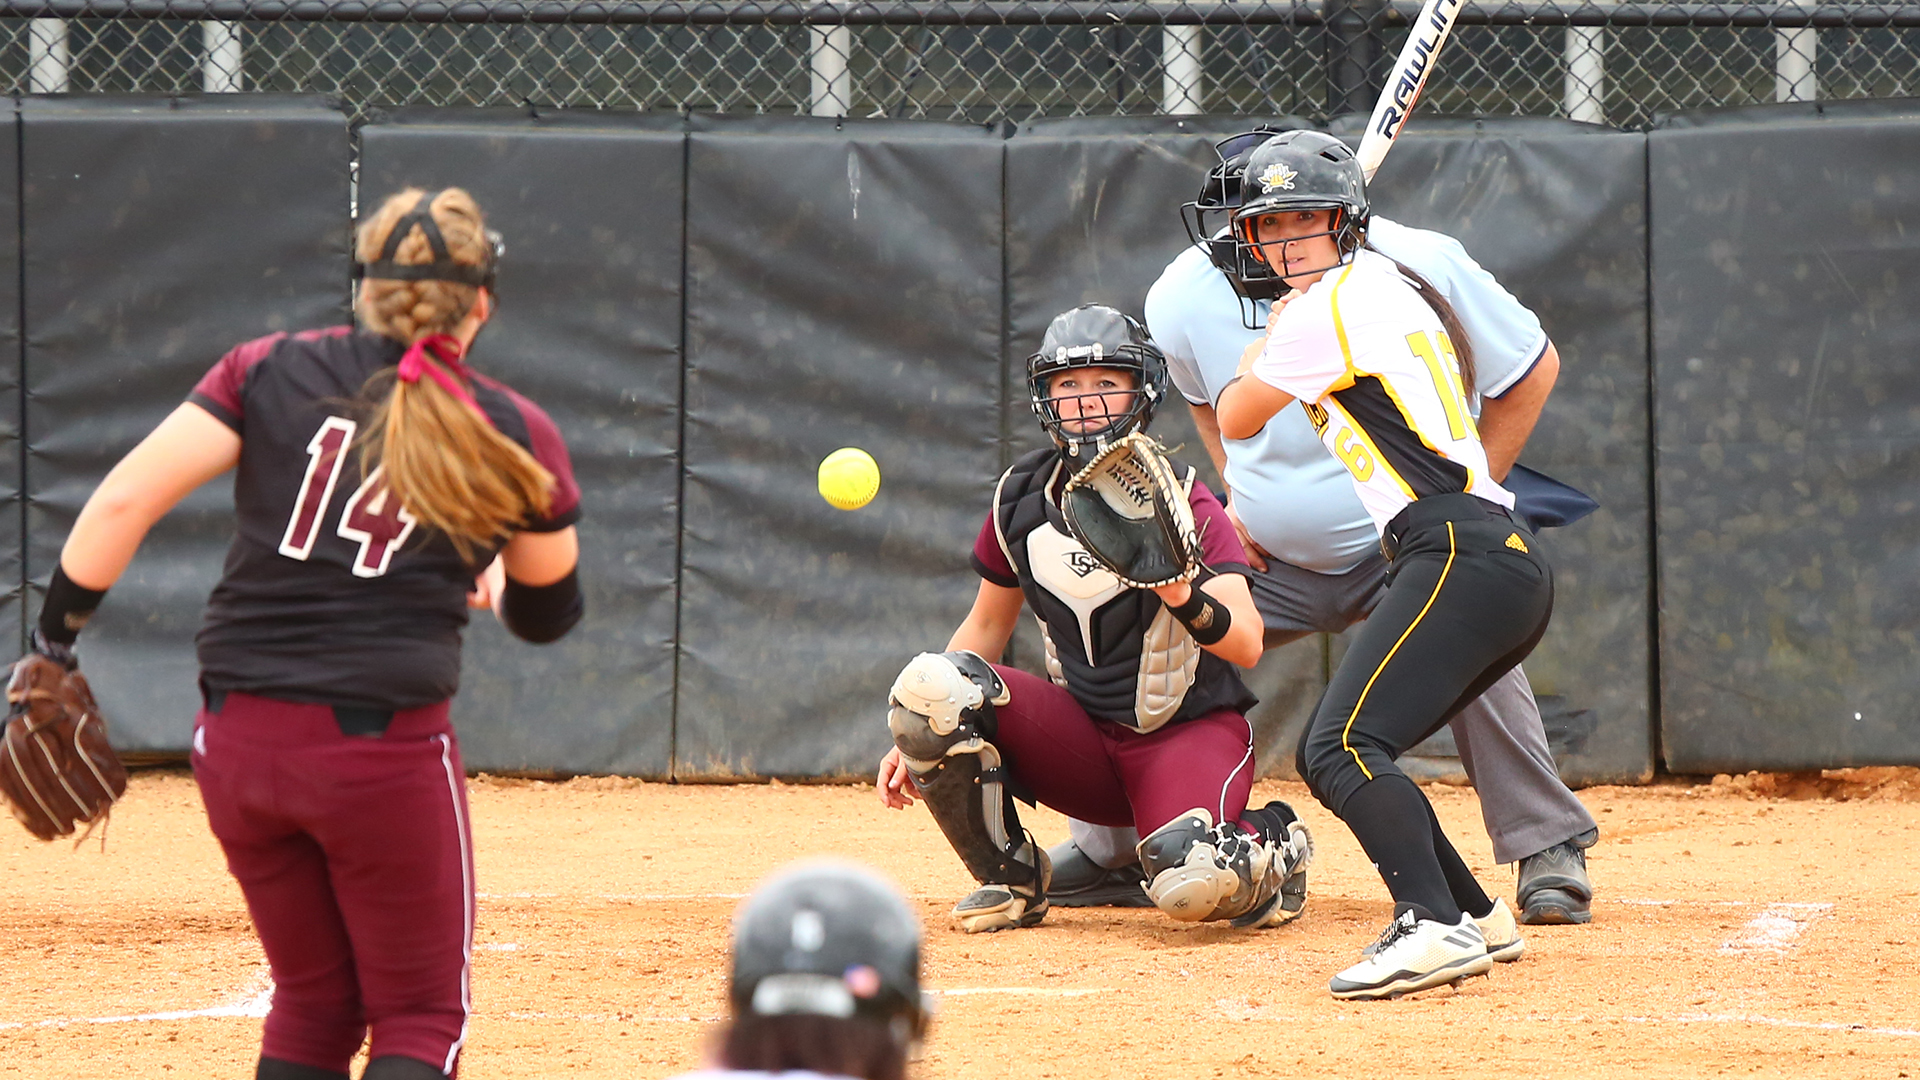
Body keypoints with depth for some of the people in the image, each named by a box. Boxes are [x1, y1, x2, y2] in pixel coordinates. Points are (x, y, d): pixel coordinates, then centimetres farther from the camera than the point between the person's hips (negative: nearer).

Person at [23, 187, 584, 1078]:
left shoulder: (273, 372, 4)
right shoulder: (512, 437, 1)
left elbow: (125, 499, -5)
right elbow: (548, 613, 14)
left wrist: (57, 632, 3)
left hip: (235, 739, 3)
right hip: (383, 751, -3)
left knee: (315, 1002, 19)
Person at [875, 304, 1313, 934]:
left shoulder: (1180, 499, -13)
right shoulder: (1020, 499, 1)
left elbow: (1245, 645, -24)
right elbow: (987, 626, 15)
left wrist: (1183, 595, -45)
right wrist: (919, 738, 6)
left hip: (1190, 731, -4)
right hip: (1080, 736, 4)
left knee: (1191, 885, -35)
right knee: (927, 686, -22)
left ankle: (1269, 845, 4)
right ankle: (1009, 878, -3)